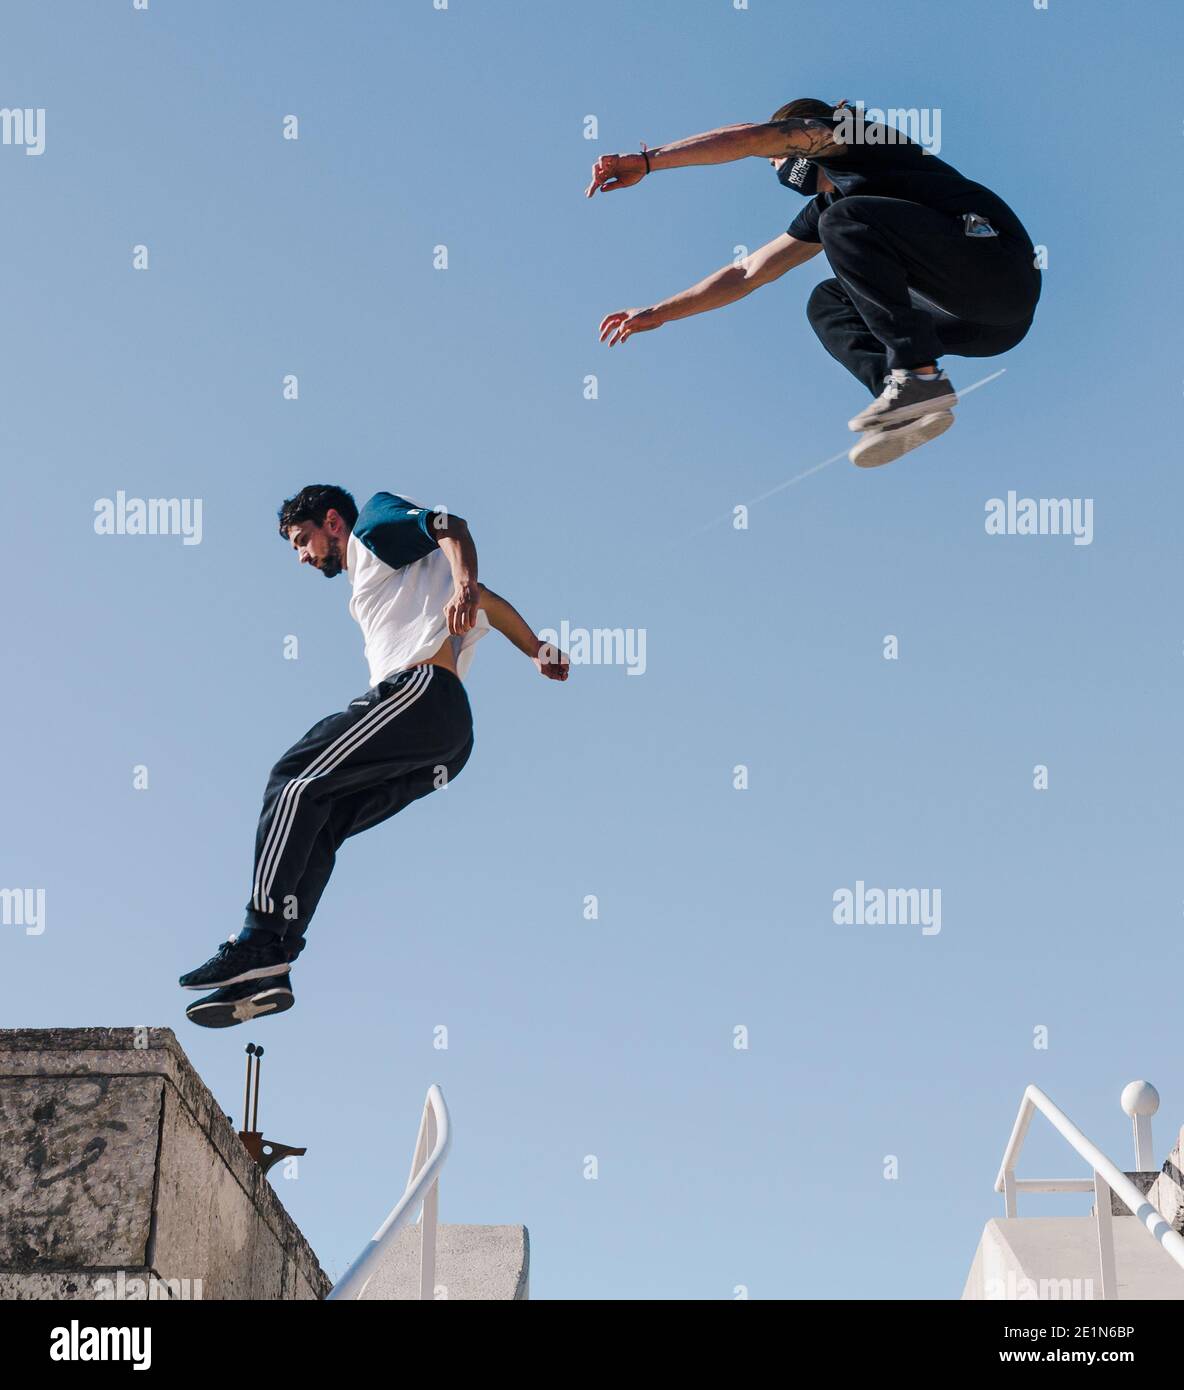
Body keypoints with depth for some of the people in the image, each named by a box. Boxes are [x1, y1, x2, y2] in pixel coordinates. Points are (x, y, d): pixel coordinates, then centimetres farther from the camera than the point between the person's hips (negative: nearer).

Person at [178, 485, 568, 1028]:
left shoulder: (376, 521, 15)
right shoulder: (371, 580, 37)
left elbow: (450, 526, -4)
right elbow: (491, 604, 30)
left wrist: (463, 588, -24)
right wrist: (538, 650, 16)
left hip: (421, 687, -9)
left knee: (294, 780, -15)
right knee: (315, 825, 3)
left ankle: (260, 941, -25)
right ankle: (267, 972, -9)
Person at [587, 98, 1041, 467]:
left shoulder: (853, 132, 5)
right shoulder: (822, 211, 27)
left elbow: (753, 137, -10)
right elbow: (748, 273, 30)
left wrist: (647, 161, -10)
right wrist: (656, 314, 29)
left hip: (996, 260, -9)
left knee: (844, 221, -18)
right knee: (827, 303, 15)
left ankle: (921, 378, -24)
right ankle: (909, 408, -12)